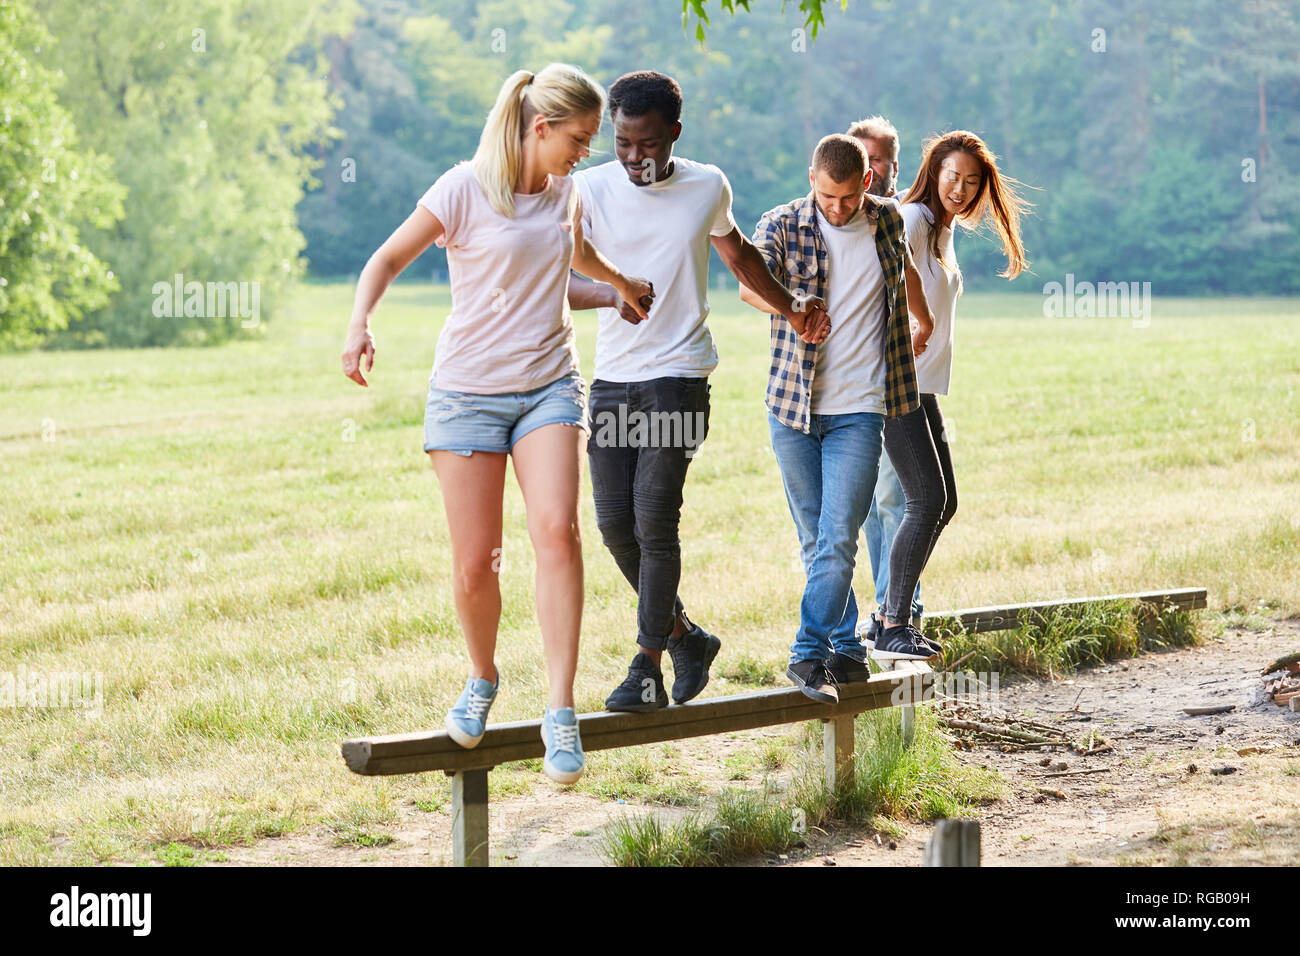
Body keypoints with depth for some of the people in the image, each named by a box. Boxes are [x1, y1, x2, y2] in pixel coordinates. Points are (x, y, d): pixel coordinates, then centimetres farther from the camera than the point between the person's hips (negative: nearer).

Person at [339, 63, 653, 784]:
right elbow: (388, 259, -6)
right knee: (474, 566, -5)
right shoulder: (464, 190, -8)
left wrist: (623, 284, 47)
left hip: (549, 386, 3)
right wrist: (359, 324, -24)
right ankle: (481, 679, 27)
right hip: (468, 392, -3)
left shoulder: (565, 192, 8)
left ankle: (560, 711, -20)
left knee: (557, 530, -21)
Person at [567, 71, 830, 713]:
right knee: (615, 525, 3)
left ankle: (648, 670, -4)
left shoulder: (708, 188, 2)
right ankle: (685, 636, 23)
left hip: (678, 377, -2)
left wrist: (789, 308, 29)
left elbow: (737, 254, 23)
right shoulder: (592, 189, -2)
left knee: (654, 523, -11)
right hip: (612, 378, 2)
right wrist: (612, 294, -31)